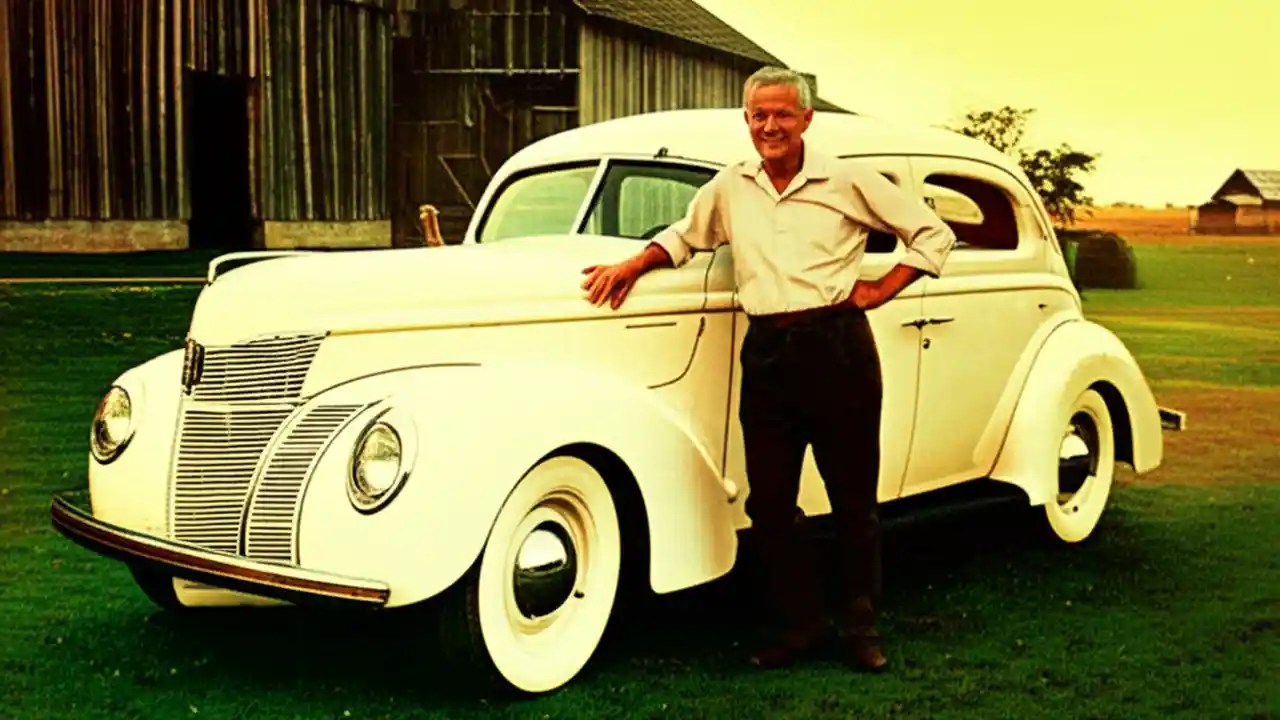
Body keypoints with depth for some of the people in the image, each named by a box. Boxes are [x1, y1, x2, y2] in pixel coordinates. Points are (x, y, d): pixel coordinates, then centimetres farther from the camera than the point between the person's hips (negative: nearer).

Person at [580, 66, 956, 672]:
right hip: (765, 353, 4)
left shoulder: (848, 181, 0)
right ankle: (800, 623, 20)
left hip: (837, 347, -3)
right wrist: (633, 265, 8)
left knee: (853, 497, 5)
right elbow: (684, 236, 25)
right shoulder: (729, 188, 10)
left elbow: (934, 234, 6)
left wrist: (882, 289, -2)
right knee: (768, 499, 5)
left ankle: (860, 627, 20)